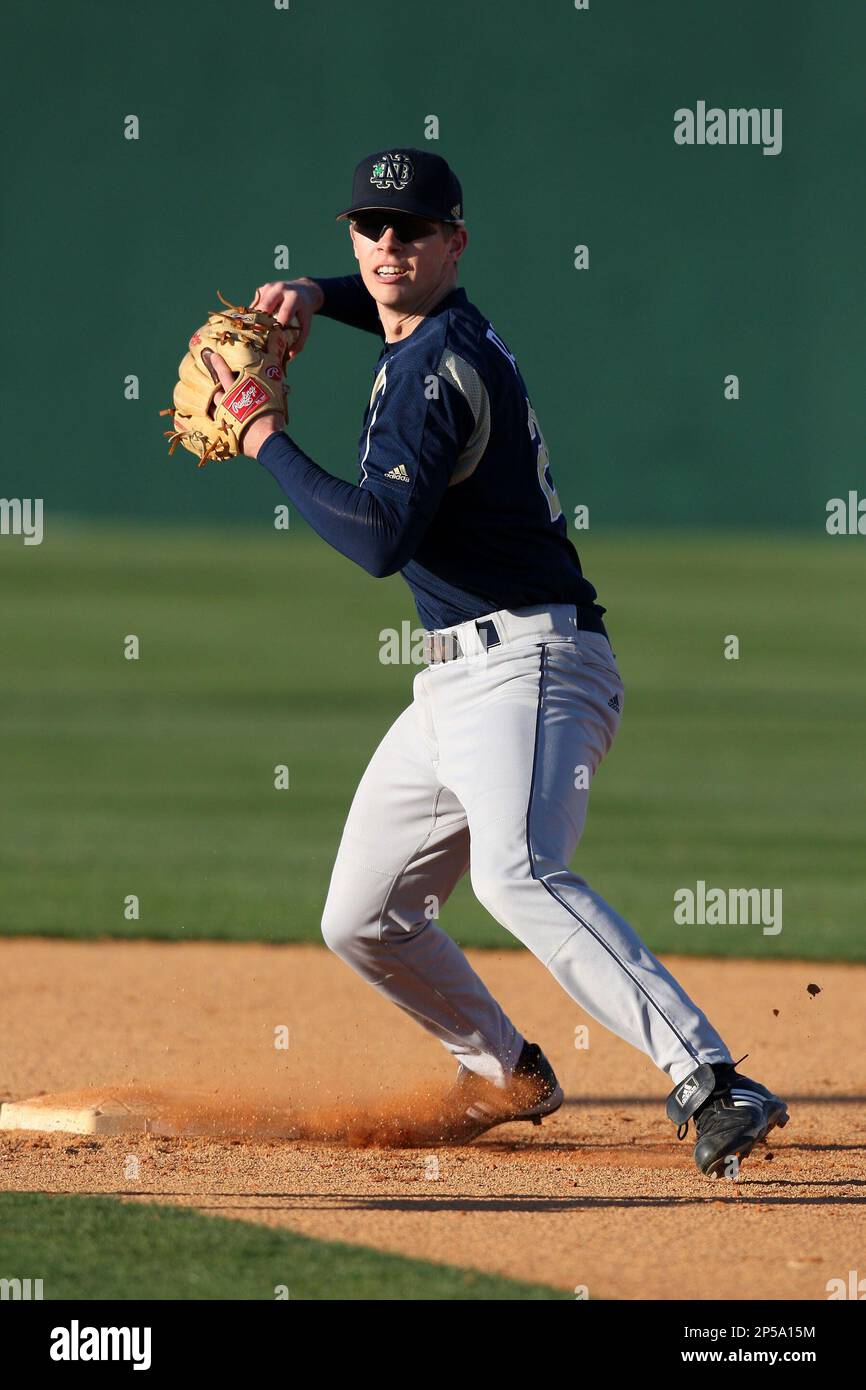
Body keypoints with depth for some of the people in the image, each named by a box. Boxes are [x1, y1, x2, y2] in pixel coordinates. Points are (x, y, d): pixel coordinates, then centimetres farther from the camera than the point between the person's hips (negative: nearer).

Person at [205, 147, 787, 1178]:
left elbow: (378, 538, -23)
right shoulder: (444, 328, 15)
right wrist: (317, 295, 20)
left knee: (518, 874, -35)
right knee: (363, 921, 16)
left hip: (529, 667, -11)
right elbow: (389, 300, 42)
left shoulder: (437, 366, -14)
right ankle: (504, 1071, 39)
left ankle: (711, 1086, -46)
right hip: (455, 681, 11)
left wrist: (265, 439, -14)